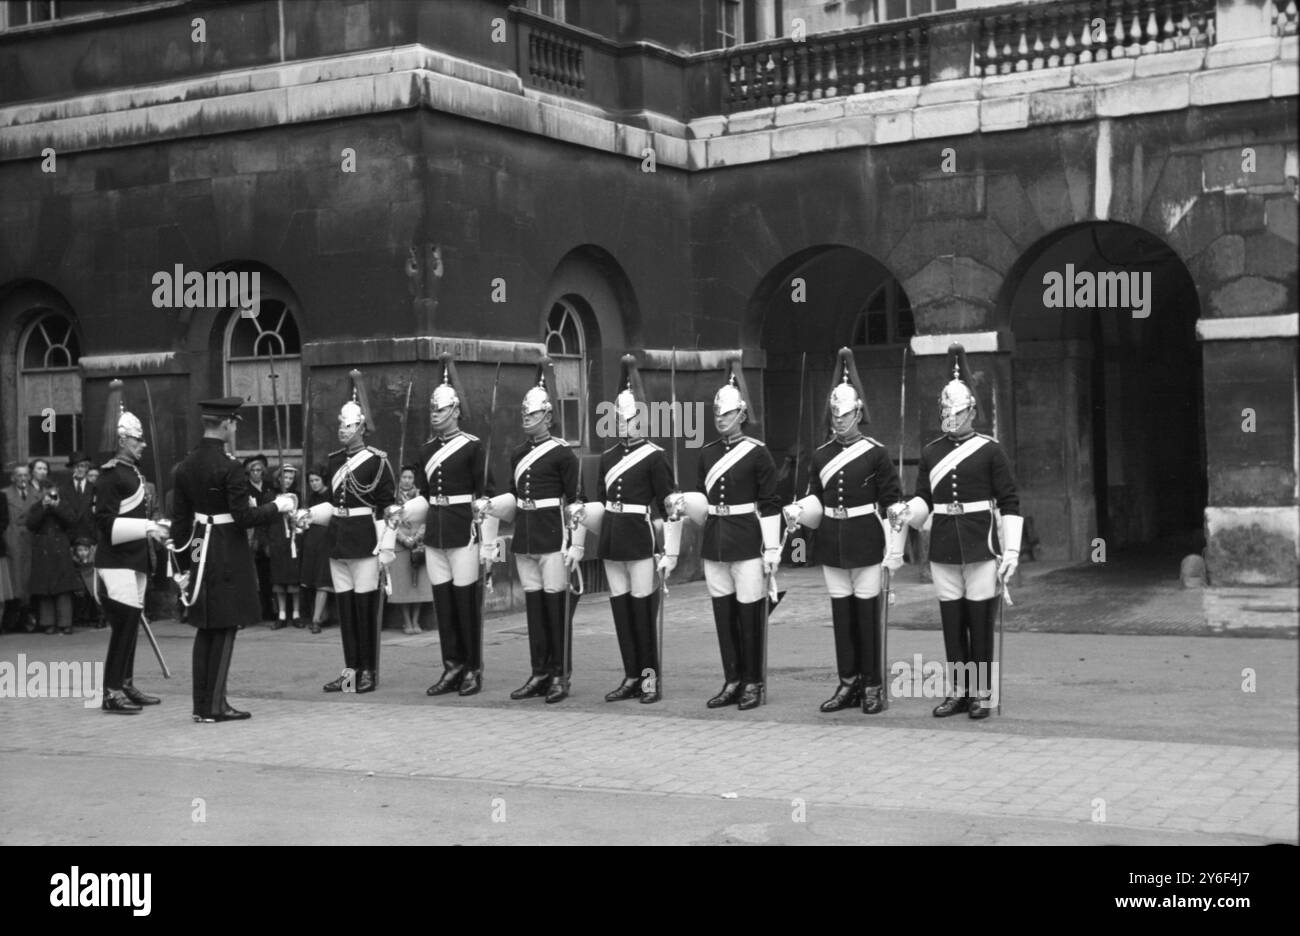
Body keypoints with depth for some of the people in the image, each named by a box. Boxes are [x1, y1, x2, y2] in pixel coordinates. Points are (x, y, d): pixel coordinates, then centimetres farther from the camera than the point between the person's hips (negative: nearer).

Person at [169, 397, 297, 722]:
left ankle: (201, 704, 17)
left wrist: (181, 565, 14)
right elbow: (244, 517, -18)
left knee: (205, 630, 13)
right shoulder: (230, 466, -17)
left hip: (200, 552, 7)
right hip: (228, 557, -7)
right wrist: (278, 506, -4)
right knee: (224, 630, 0)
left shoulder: (186, 465, 5)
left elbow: (180, 517, 9)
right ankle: (214, 706, 2)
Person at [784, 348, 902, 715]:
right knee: (841, 613, 8)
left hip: (865, 543, -4)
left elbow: (893, 503, -5)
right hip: (831, 544, 4)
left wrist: (895, 550, -10)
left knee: (867, 611, 0)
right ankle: (848, 684, 16)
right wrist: (798, 512, -8)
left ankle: (872, 687, 9)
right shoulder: (820, 455, 8)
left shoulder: (875, 453, -4)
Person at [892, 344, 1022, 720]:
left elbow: (1009, 503, -4)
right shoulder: (931, 451, 9)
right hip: (943, 550, 4)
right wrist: (906, 512, -13)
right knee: (952, 620, 8)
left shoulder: (990, 450, -4)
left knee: (980, 619, 1)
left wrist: (1011, 551, -10)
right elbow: (924, 498, 10)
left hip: (981, 548, -4)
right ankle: (957, 691, 16)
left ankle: (982, 694, 11)